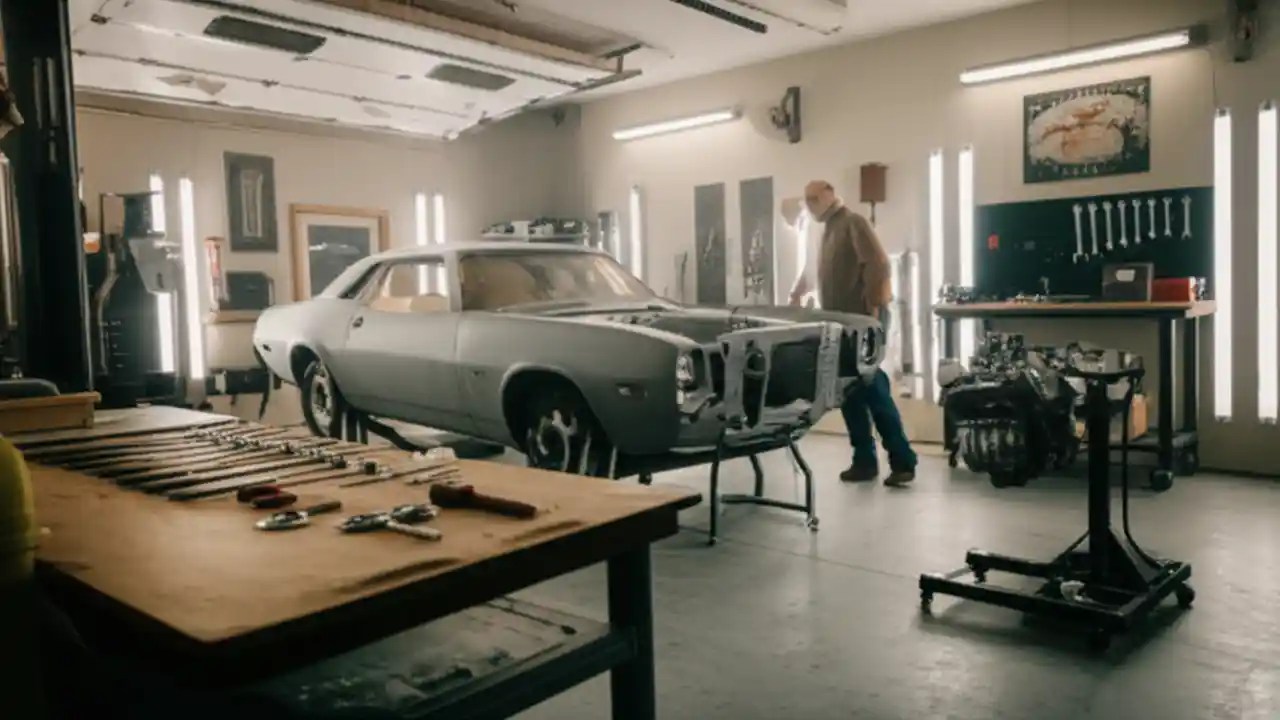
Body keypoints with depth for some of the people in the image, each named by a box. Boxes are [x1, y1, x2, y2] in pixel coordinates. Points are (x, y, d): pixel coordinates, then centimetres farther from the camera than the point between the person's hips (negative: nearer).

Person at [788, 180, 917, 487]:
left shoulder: (853, 223, -7)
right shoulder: (826, 232, 20)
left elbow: (878, 264, -17)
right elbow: (811, 272, 32)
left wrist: (873, 311, -21)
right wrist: (795, 297, 24)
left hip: (863, 320, -8)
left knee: (872, 388, -10)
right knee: (850, 391, 6)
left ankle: (903, 460, -4)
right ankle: (864, 460, 11)